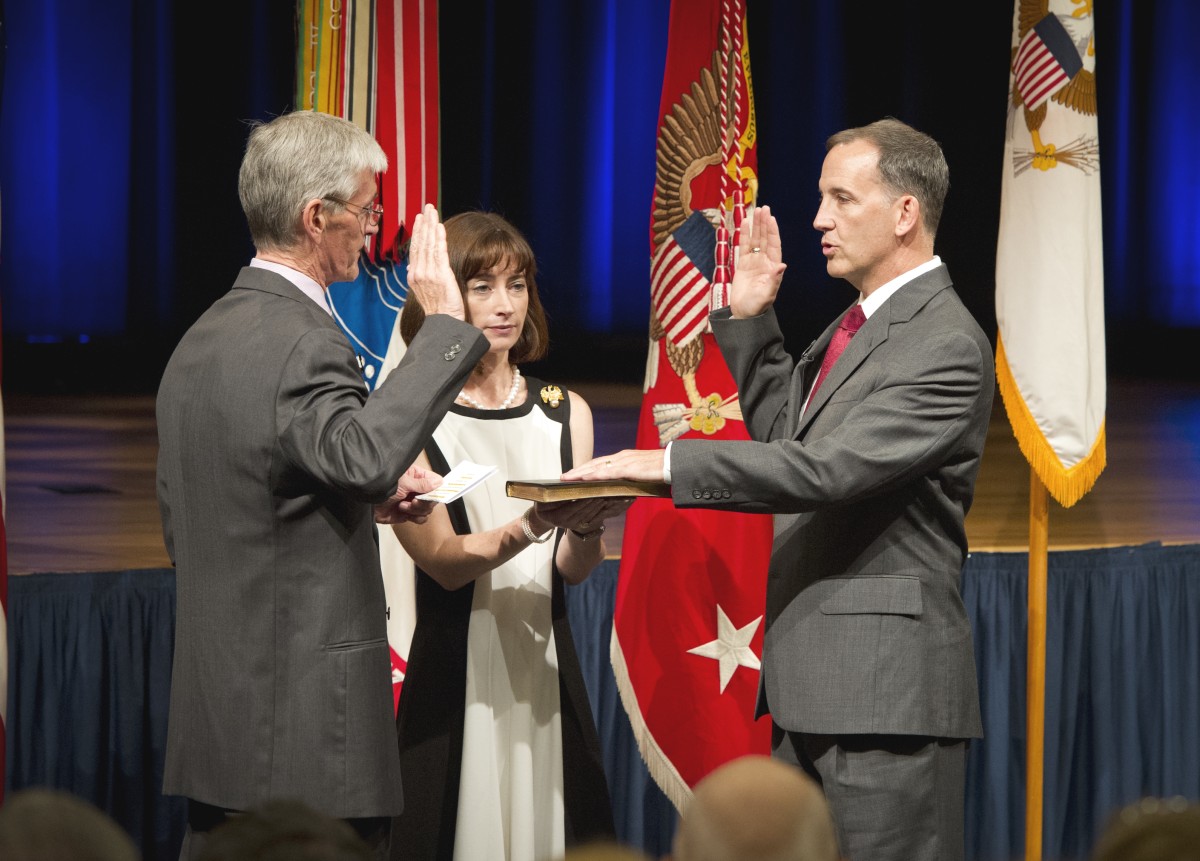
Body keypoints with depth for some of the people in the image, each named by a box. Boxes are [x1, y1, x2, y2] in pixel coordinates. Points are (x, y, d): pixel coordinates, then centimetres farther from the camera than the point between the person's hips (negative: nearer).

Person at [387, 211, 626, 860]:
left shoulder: (564, 413, 9)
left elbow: (573, 568, 3)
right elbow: (444, 561, -12)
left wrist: (586, 525, -20)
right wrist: (531, 527, -29)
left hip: (546, 669, 4)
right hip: (455, 678, -4)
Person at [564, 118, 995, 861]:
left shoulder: (948, 345, -15)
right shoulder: (859, 325, 17)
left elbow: (827, 467, -24)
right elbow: (785, 433, 26)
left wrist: (668, 463, -23)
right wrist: (750, 320, 16)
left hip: (887, 687, -10)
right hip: (812, 686, 10)